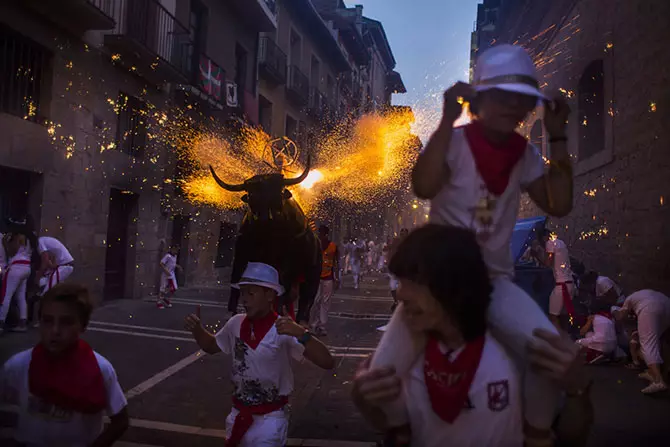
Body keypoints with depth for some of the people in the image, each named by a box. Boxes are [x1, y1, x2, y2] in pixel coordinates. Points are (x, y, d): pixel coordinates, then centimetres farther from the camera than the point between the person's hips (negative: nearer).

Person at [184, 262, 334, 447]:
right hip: (238, 414, 6)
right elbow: (212, 346, 16)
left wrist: (301, 334, -45)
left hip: (270, 418, -6)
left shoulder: (284, 330, -22)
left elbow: (327, 362, -30)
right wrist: (197, 329, -4)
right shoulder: (236, 323, -3)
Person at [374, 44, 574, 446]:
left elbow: (559, 205, -6)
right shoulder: (454, 142, -10)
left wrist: (558, 136, -7)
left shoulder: (525, 155, 4)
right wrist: (448, 120, -30)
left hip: (494, 280, 3)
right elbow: (423, 187, -29)